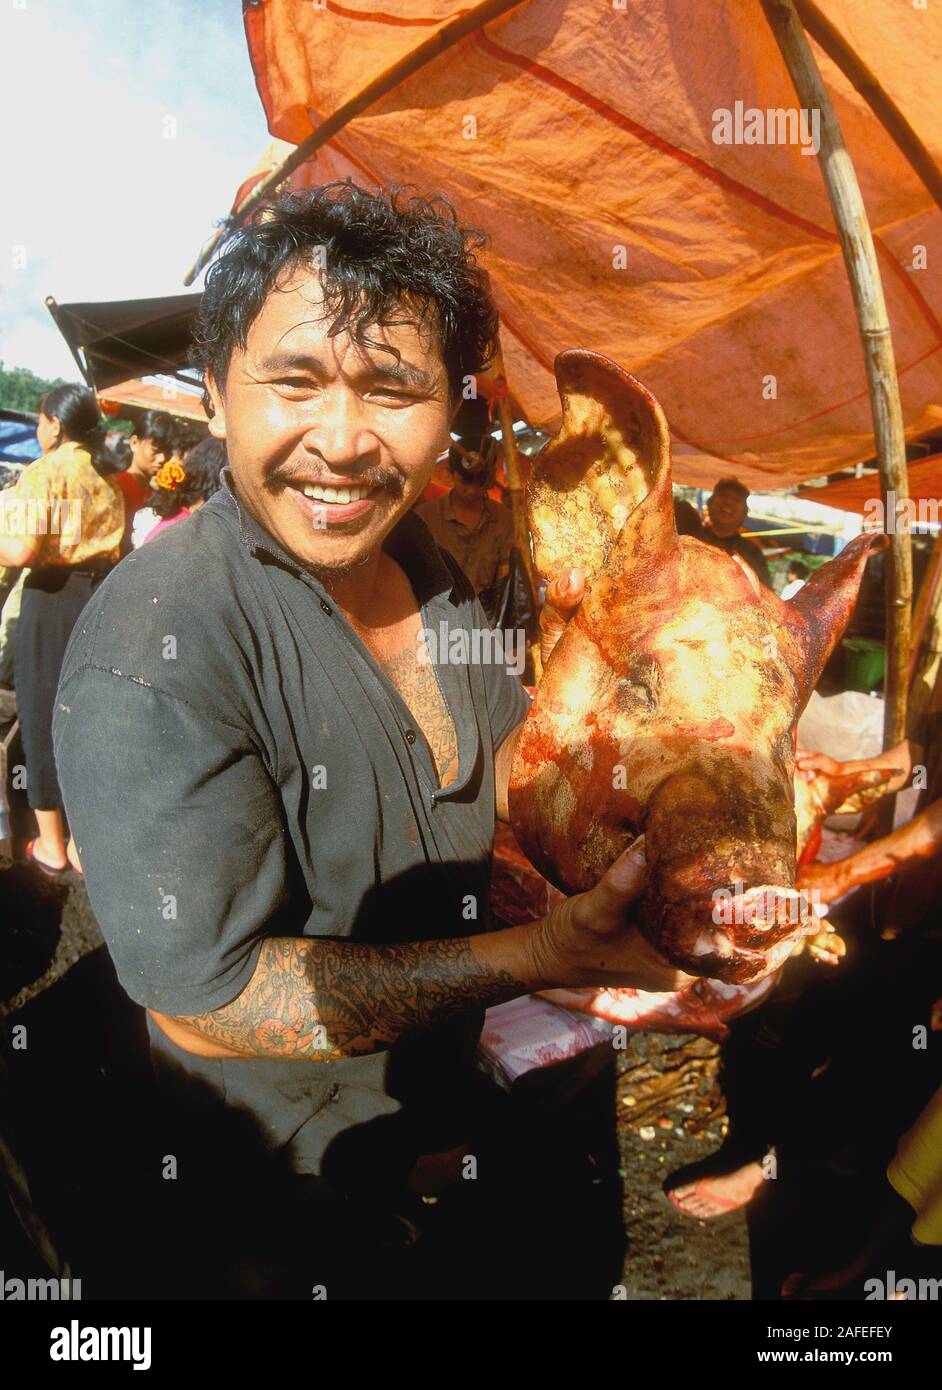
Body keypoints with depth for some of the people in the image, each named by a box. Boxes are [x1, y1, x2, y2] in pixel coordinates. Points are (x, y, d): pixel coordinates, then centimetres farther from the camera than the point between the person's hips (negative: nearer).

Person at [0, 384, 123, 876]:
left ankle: (51, 846, 18)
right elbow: (112, 545, 9)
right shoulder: (107, 477, 10)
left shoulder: (43, 472, -11)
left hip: (54, 598, -6)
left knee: (43, 717, 8)